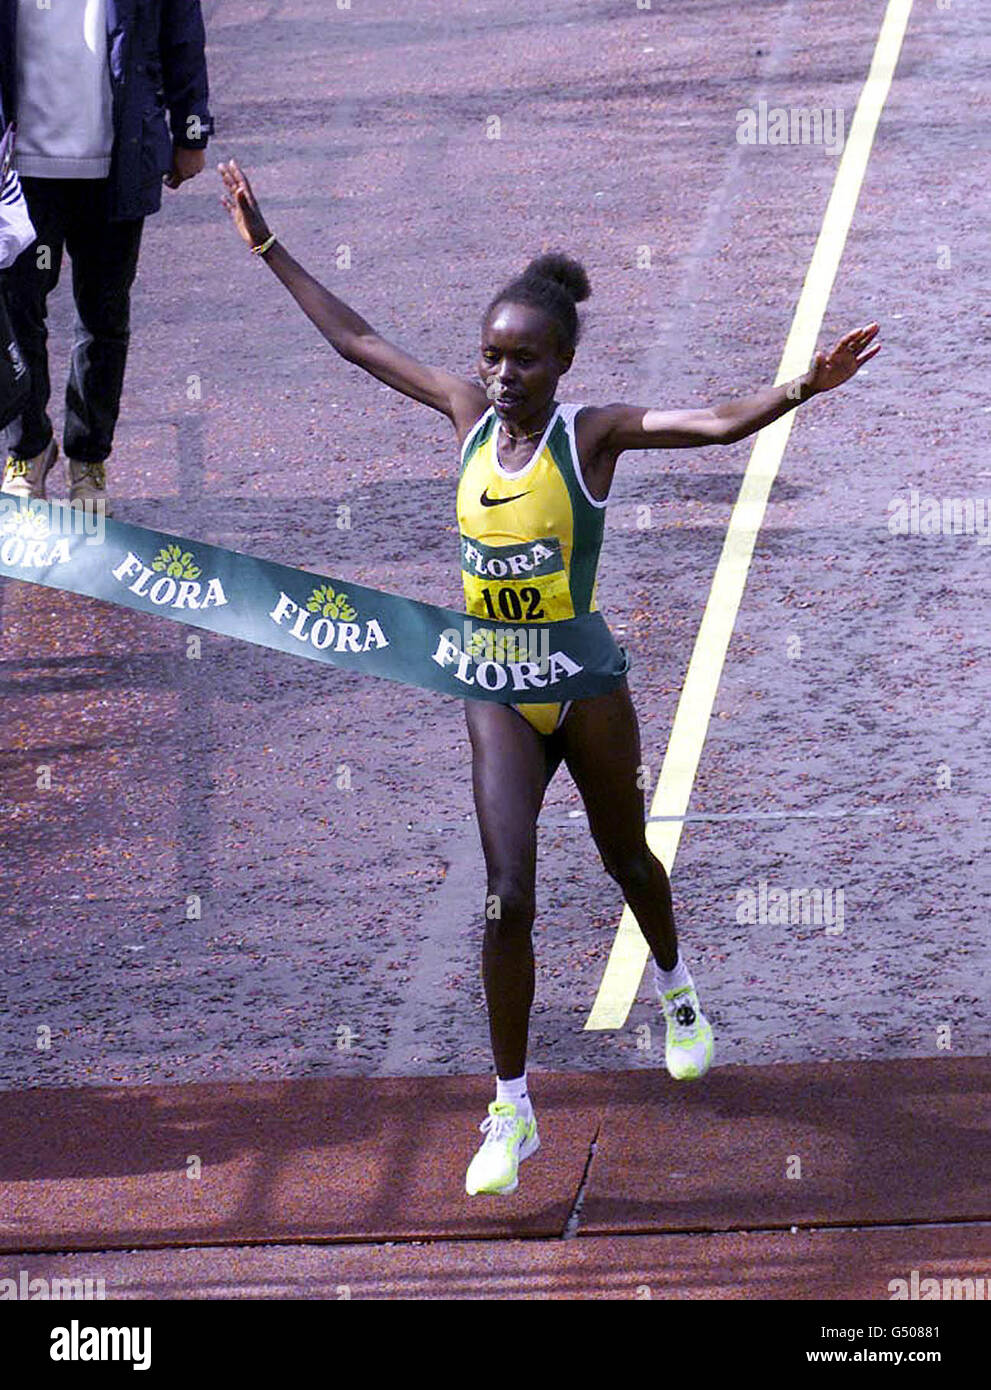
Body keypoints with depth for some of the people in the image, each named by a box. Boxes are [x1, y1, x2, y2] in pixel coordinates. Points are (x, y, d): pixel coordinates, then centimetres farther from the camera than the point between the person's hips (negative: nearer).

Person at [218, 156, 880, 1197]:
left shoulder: (592, 435, -14)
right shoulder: (469, 413, -3)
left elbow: (719, 424, -27)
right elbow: (357, 341, 7)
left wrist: (803, 388, -44)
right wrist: (269, 249, 11)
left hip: (584, 682, -2)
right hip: (496, 694, 2)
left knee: (625, 859, 20)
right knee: (507, 898, -5)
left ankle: (676, 991, 52)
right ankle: (512, 1112, 2)